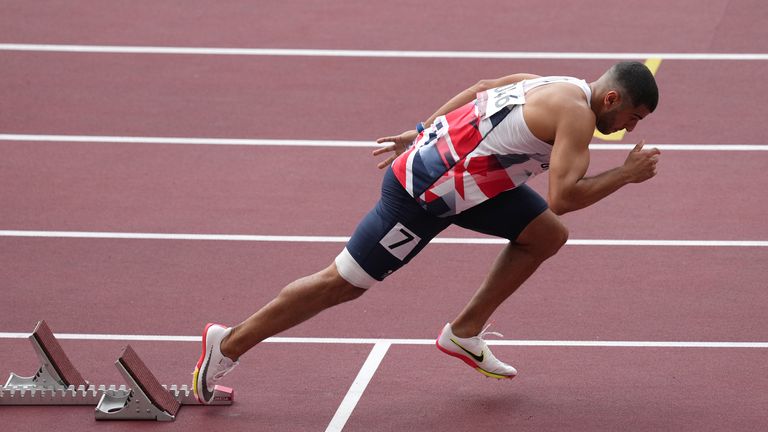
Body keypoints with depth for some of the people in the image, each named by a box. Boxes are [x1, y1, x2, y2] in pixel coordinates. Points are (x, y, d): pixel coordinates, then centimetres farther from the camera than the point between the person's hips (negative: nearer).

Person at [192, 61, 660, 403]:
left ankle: (464, 333, 19)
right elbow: (563, 197, -29)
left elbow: (482, 89, 20)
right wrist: (625, 175, -17)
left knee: (548, 235, 9)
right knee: (343, 284, 0)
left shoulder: (552, 87, 8)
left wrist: (421, 134, 27)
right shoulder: (577, 113, -21)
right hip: (424, 193, -9)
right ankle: (228, 344, 13)